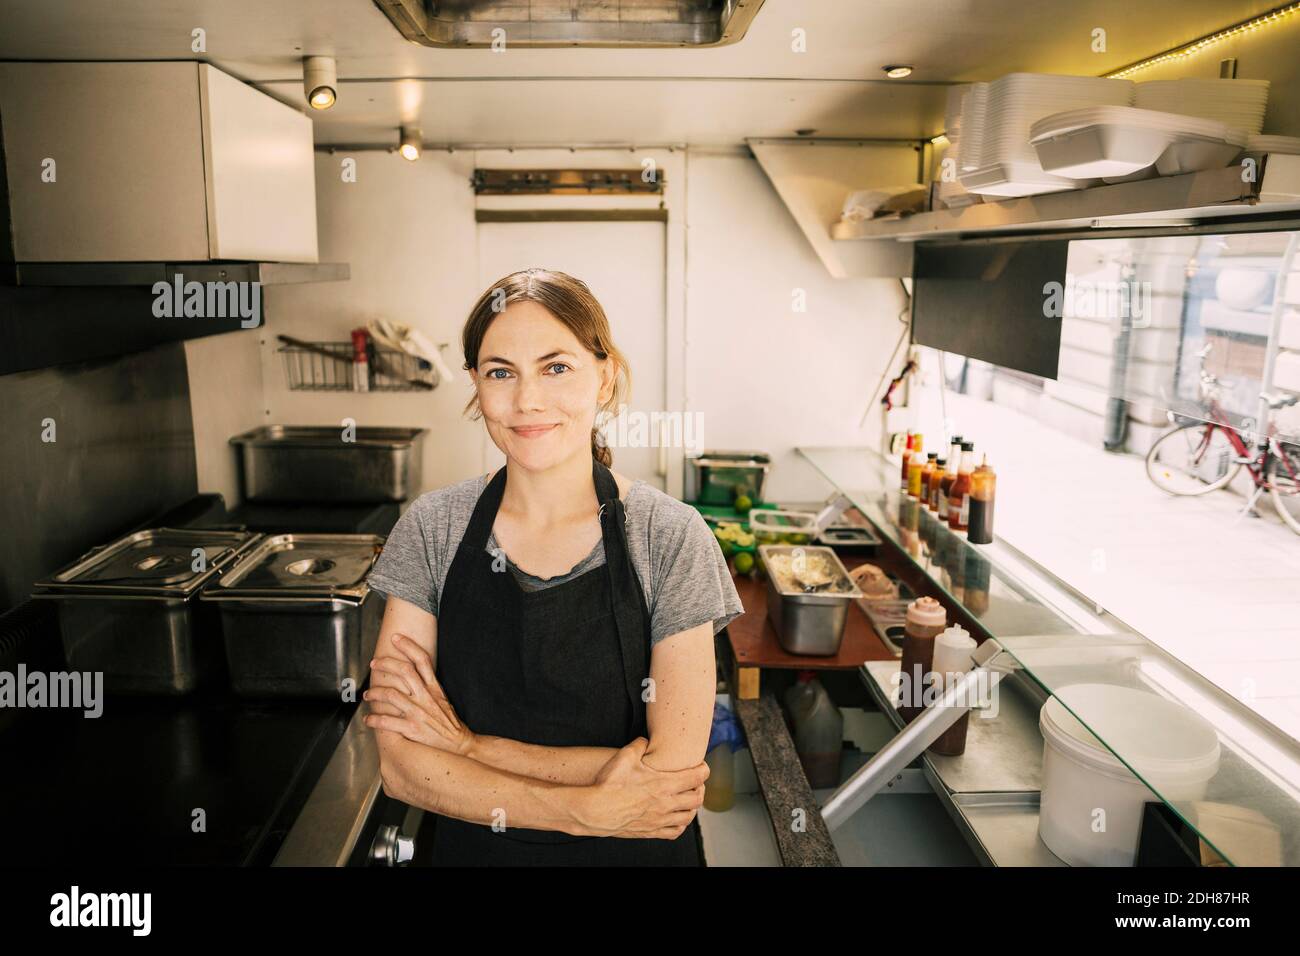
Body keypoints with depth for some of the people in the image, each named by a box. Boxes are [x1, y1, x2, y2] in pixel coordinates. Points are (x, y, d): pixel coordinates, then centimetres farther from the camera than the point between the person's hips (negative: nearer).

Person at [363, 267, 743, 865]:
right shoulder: (432, 528, -11)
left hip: (634, 851, -1)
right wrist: (588, 809, -22)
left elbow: (674, 771, -20)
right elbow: (400, 766, -13)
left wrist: (470, 744, -18)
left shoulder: (671, 539, -17)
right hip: (474, 849, 2)